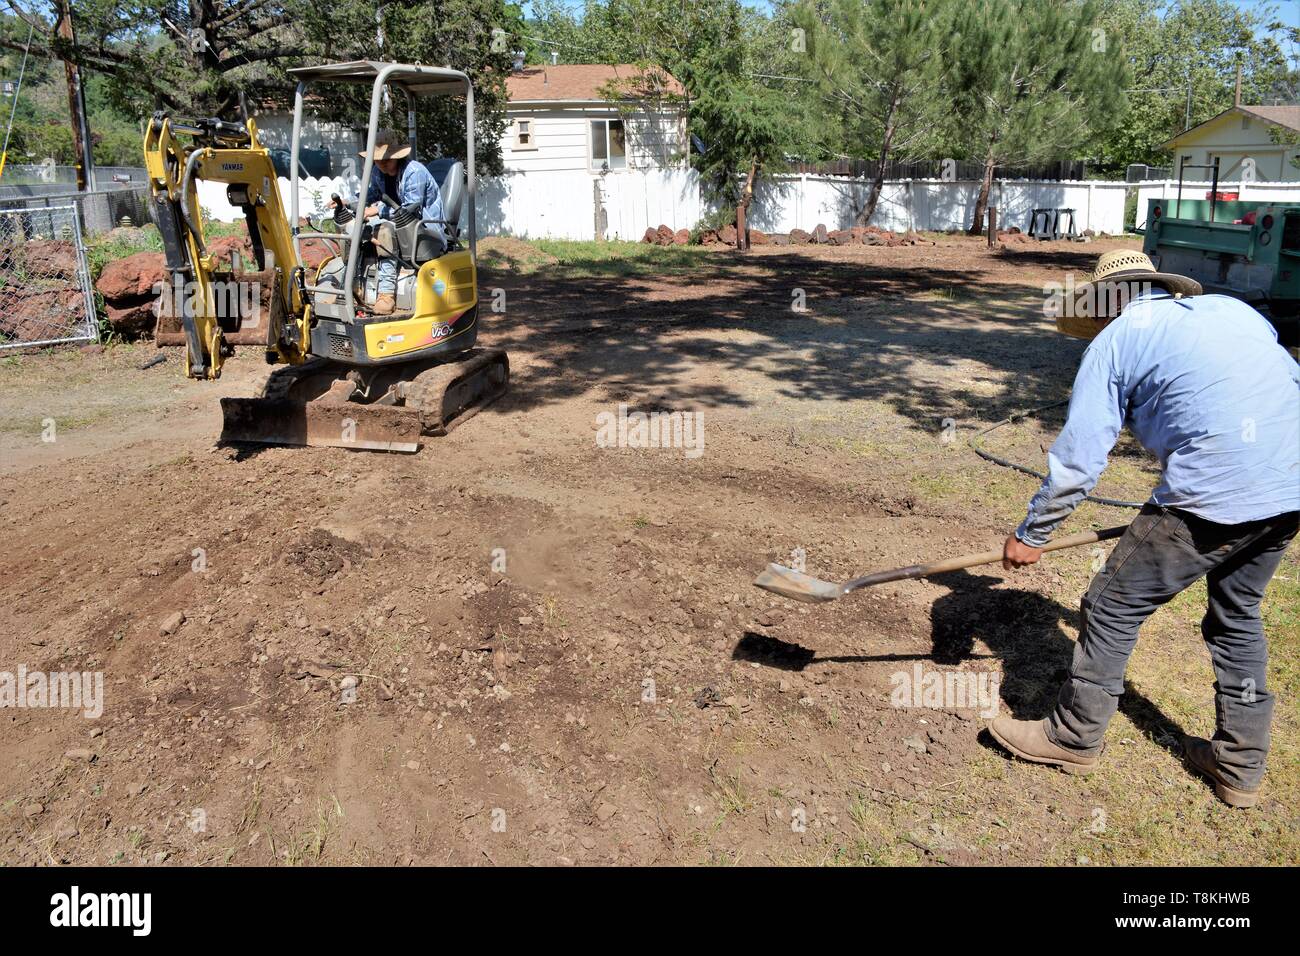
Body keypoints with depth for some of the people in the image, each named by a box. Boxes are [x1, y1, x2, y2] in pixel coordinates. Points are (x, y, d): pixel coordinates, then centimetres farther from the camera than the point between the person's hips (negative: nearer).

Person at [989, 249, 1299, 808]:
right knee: (1238, 617, 24)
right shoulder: (1236, 310, 22)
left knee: (1113, 609, 7)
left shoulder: (1115, 340, 3)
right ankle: (1241, 764, 34)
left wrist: (1031, 535, 7)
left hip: (1215, 492, -8)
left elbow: (1076, 461, -2)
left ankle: (1075, 738, 21)